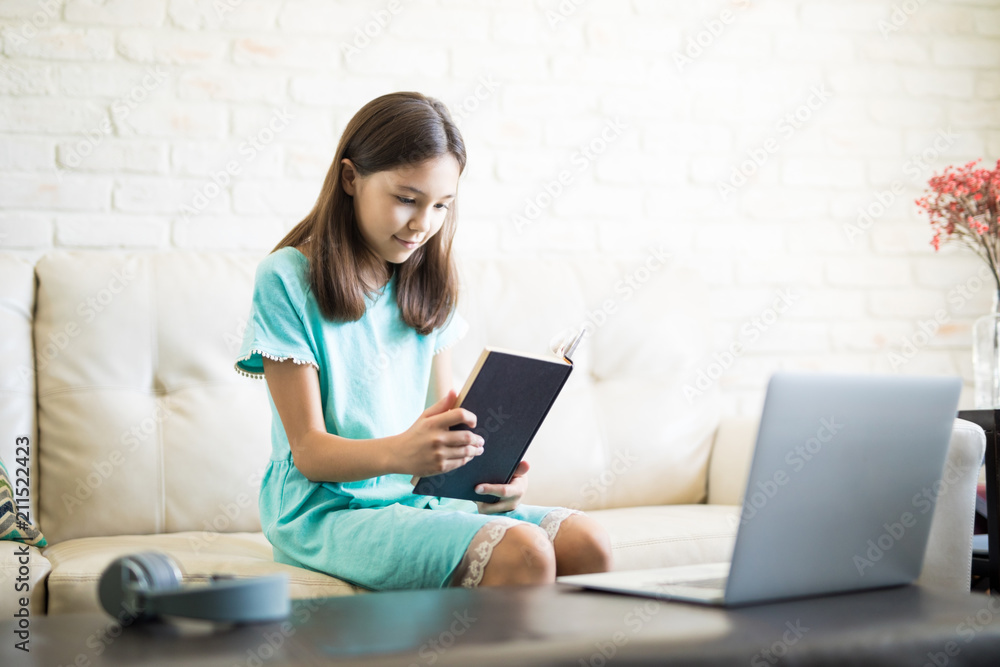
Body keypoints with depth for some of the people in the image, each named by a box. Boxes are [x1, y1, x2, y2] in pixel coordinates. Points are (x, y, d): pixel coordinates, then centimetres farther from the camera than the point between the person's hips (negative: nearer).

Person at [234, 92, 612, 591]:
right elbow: (308, 450, -12)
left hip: (413, 501, 6)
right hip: (325, 509, -6)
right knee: (522, 554, -27)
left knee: (586, 544, -16)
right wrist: (398, 453, -33)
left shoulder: (427, 287, 11)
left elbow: (446, 427, 11)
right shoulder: (286, 279, -9)